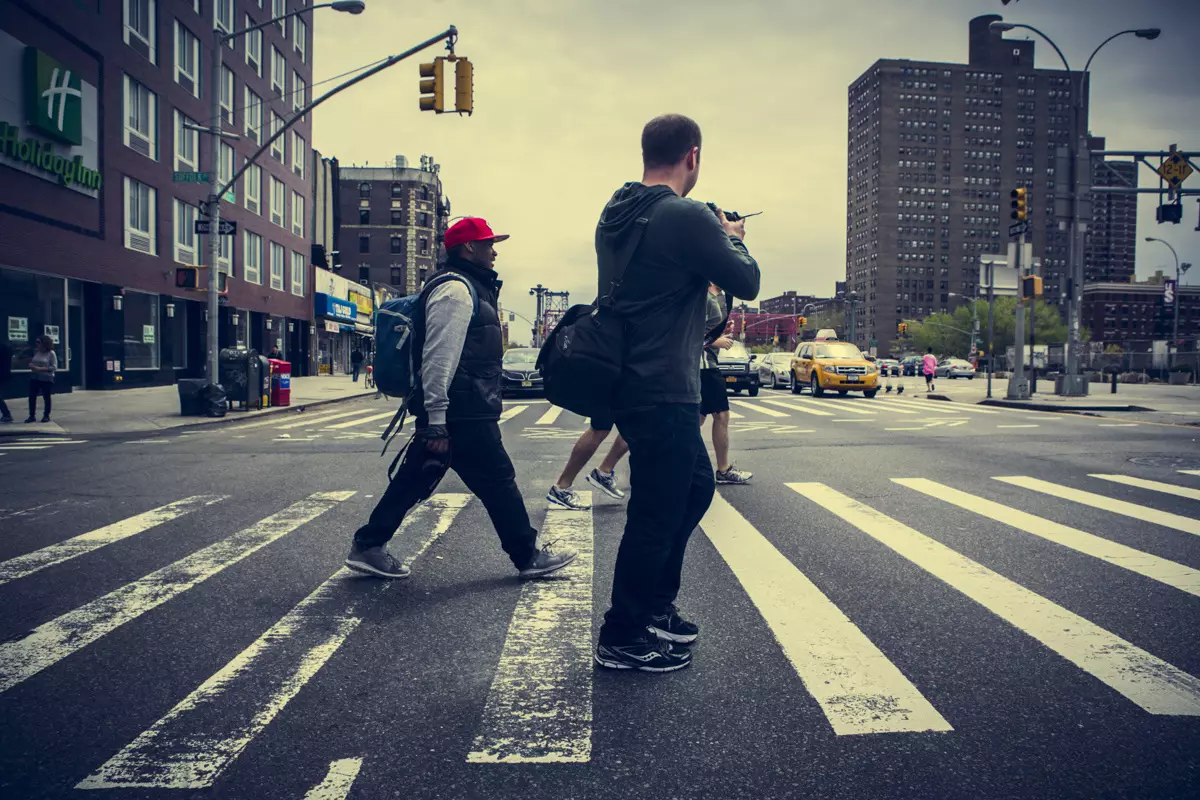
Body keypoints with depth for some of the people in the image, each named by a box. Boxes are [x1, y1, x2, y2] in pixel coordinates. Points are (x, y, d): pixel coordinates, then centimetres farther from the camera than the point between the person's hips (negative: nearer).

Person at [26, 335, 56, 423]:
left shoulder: (51, 353, -8)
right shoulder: (36, 352, 6)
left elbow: (54, 367, -13)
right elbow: (31, 362, 18)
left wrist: (40, 369, -20)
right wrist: (31, 366, -6)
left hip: (47, 379, -4)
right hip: (34, 378, 5)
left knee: (46, 397, 7)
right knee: (32, 396, 1)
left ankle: (46, 416, 18)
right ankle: (32, 416, 9)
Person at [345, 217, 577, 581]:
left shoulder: (471, 287, 22)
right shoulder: (455, 288, -13)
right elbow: (438, 356, -21)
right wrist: (436, 421, -24)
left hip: (463, 411, 10)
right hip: (462, 414, -10)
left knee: (415, 480, 12)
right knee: (497, 480, -1)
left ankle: (368, 547, 18)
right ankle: (529, 556, 11)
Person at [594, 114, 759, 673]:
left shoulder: (615, 216, 9)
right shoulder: (687, 217, -17)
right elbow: (747, 283, -9)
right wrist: (732, 239, 9)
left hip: (627, 384, 10)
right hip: (664, 392, -10)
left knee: (696, 486, 23)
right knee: (657, 514, 3)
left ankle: (654, 606, 32)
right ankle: (622, 639, 16)